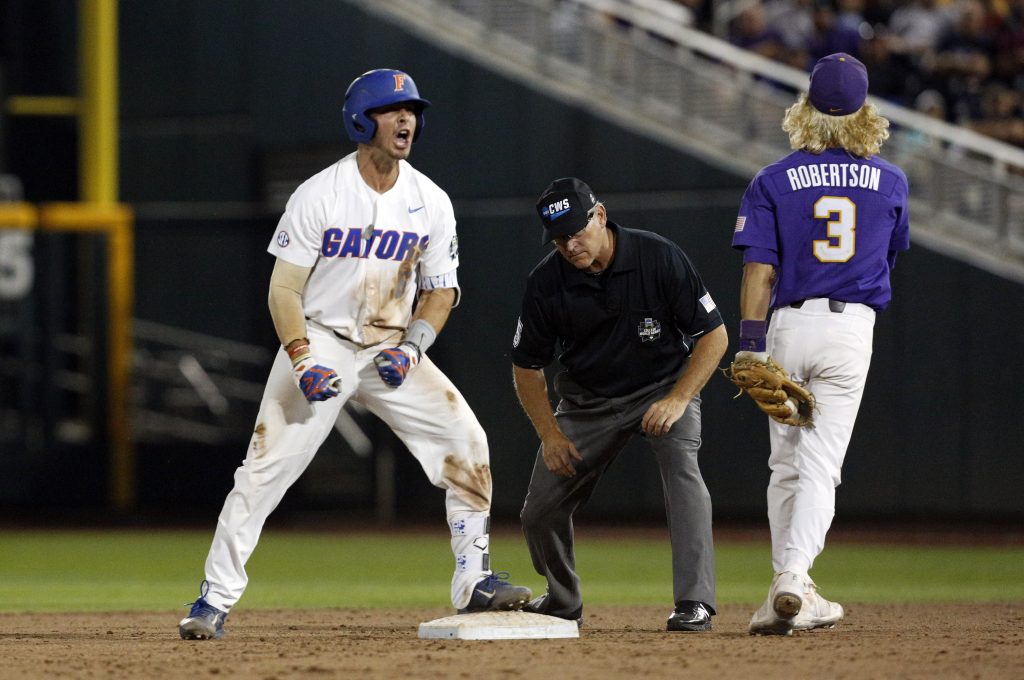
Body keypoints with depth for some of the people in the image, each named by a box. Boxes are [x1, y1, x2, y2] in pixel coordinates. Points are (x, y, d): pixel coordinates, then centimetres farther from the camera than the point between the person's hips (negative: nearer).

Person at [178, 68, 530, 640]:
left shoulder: (431, 202, 0)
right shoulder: (319, 196, -11)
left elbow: (440, 290, 7)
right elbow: (285, 288, -10)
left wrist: (412, 346, -12)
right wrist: (302, 360, -23)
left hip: (392, 350, 4)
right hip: (320, 342, -4)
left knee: (465, 442, -8)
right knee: (267, 467, -13)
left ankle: (474, 582, 3)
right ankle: (215, 601, -6)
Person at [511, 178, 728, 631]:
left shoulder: (659, 258, -23)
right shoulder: (546, 282, -16)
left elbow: (714, 335, -16)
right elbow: (527, 367, -2)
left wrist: (678, 400, -26)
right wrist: (551, 435, -10)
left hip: (665, 385, -3)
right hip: (588, 400, 3)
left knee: (682, 468, -31)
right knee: (540, 511, 1)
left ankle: (694, 604, -32)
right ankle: (562, 603, 30)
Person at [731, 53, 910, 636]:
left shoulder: (774, 182, 0)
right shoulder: (890, 182, 5)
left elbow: (760, 269, -6)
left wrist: (750, 344, -8)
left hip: (788, 326, 0)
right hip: (852, 327, 0)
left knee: (786, 467, 12)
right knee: (819, 466, -5)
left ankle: (791, 592, 12)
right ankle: (792, 581, -23)